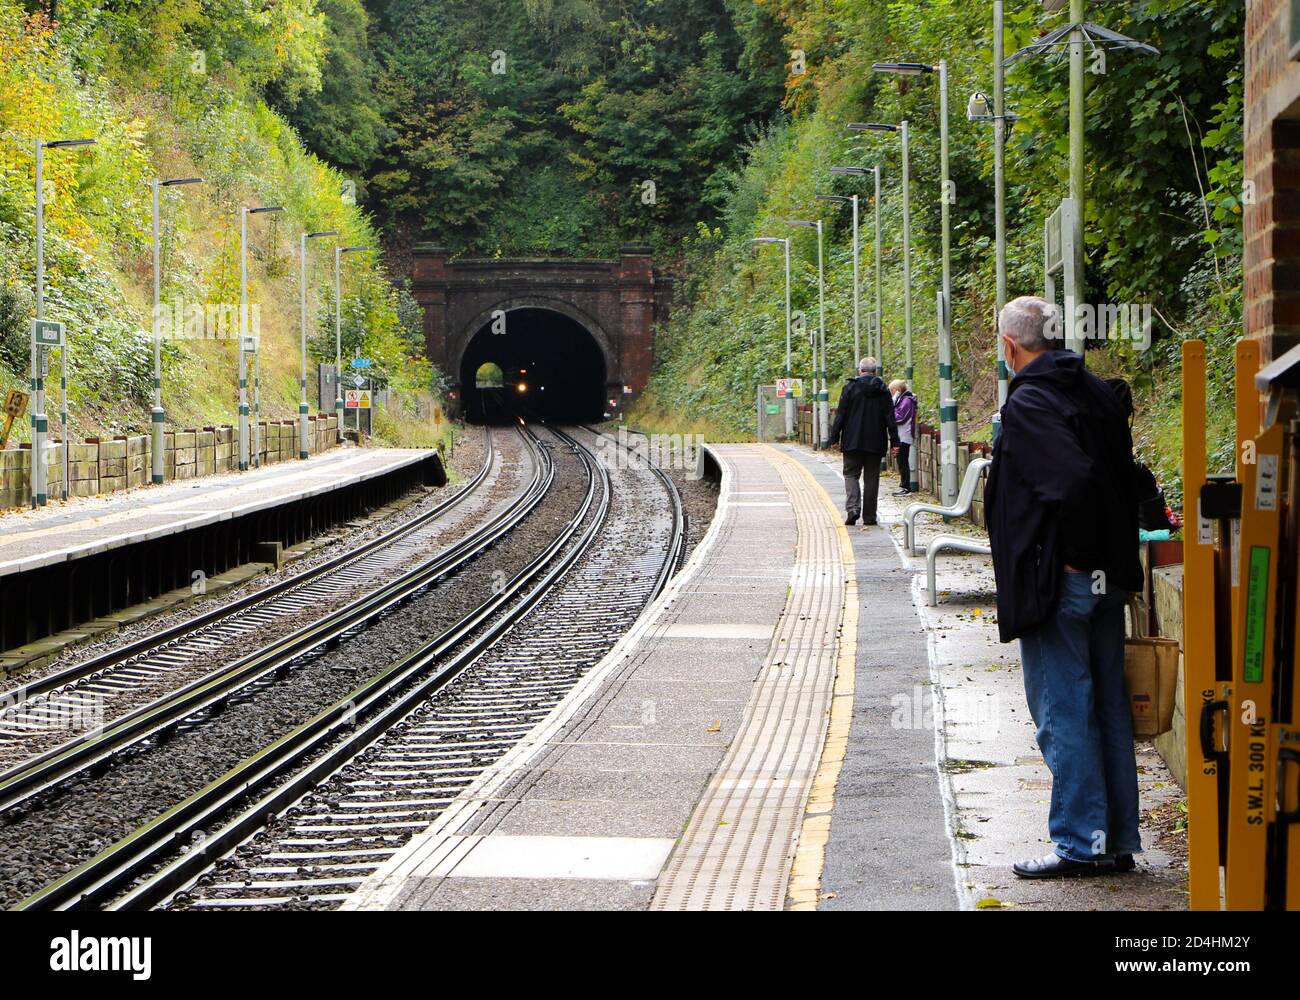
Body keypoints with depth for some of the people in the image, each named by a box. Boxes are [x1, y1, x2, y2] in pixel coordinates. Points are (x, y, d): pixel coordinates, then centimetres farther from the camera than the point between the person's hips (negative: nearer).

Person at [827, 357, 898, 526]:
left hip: (853, 442, -2)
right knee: (871, 478, 7)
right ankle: (869, 516, 7)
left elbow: (841, 415, -4)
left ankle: (853, 508, -15)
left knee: (851, 474, 6)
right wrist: (894, 441, 5)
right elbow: (890, 418, 3)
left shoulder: (851, 387, -3)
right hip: (876, 442, 2)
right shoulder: (882, 390, 4)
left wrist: (834, 438, 1)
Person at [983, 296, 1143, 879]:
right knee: (1109, 710, 12)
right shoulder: (1097, 393, 10)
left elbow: (1074, 480, -29)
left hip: (1060, 583, -8)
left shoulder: (1028, 404, -15)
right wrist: (1116, 561, 13)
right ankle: (1119, 842, 18)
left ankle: (1081, 844, 2)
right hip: (1108, 580, 8)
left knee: (1063, 714, -1)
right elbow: (1123, 477, 11)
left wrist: (1070, 557, -18)